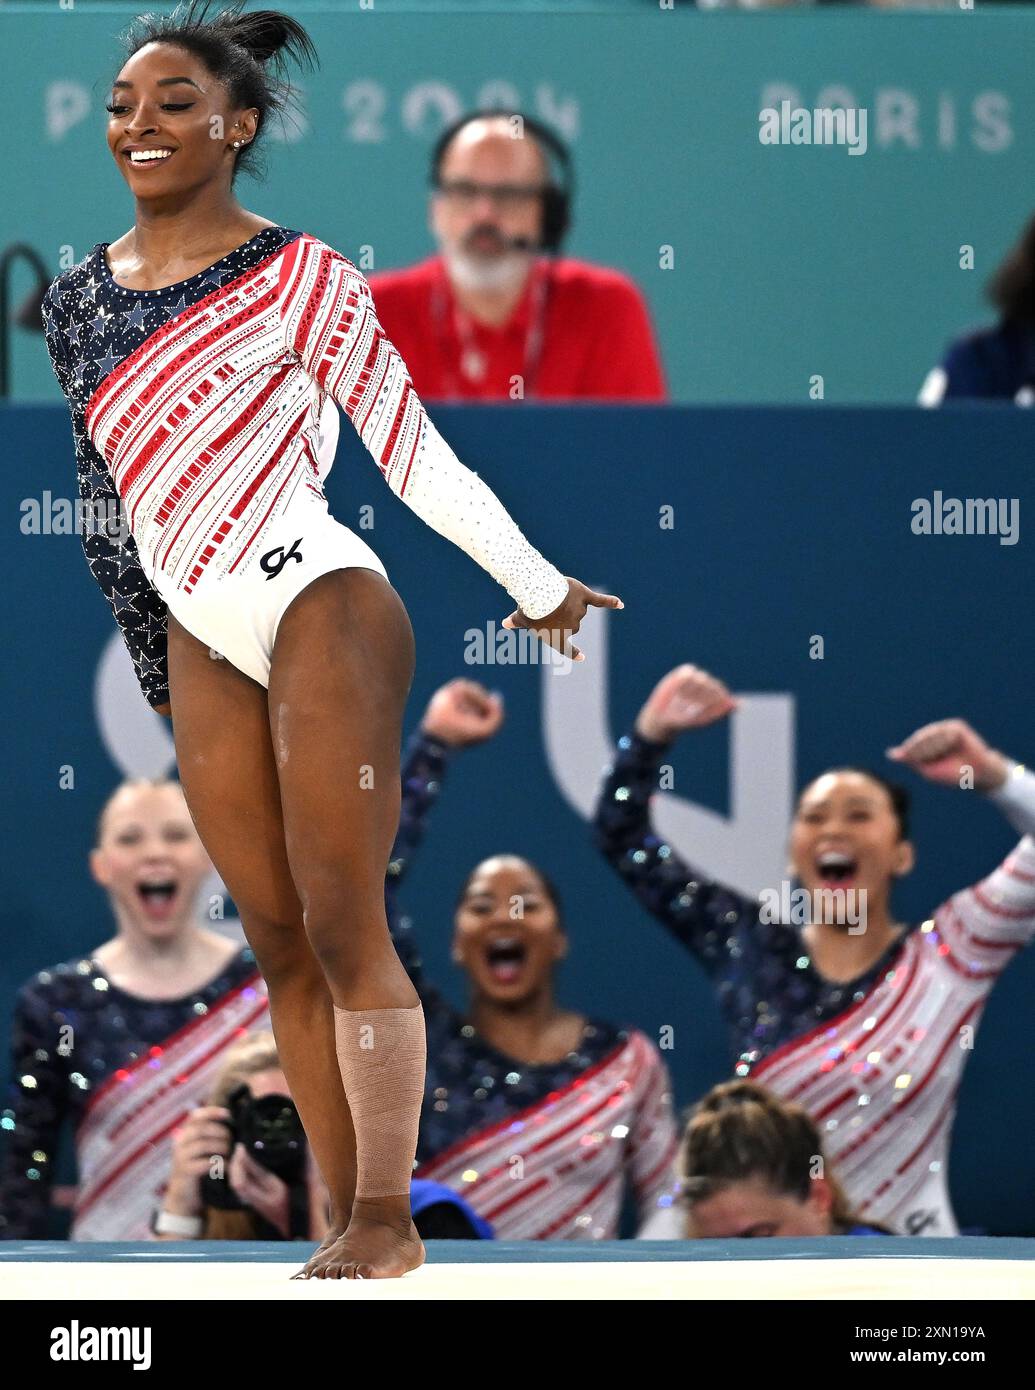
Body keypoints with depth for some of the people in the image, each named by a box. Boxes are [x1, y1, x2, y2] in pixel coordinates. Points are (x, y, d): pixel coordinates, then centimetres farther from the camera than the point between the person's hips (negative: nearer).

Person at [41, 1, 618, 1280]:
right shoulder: (78, 299, 9)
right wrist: (155, 670, 18)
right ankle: (348, 1220, 6)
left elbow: (415, 455, -2)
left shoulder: (299, 280, -7)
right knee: (277, 942, 4)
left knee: (342, 925, -9)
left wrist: (539, 586, 1)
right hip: (203, 646, 6)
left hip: (320, 613, -6)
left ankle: (387, 1218, -7)